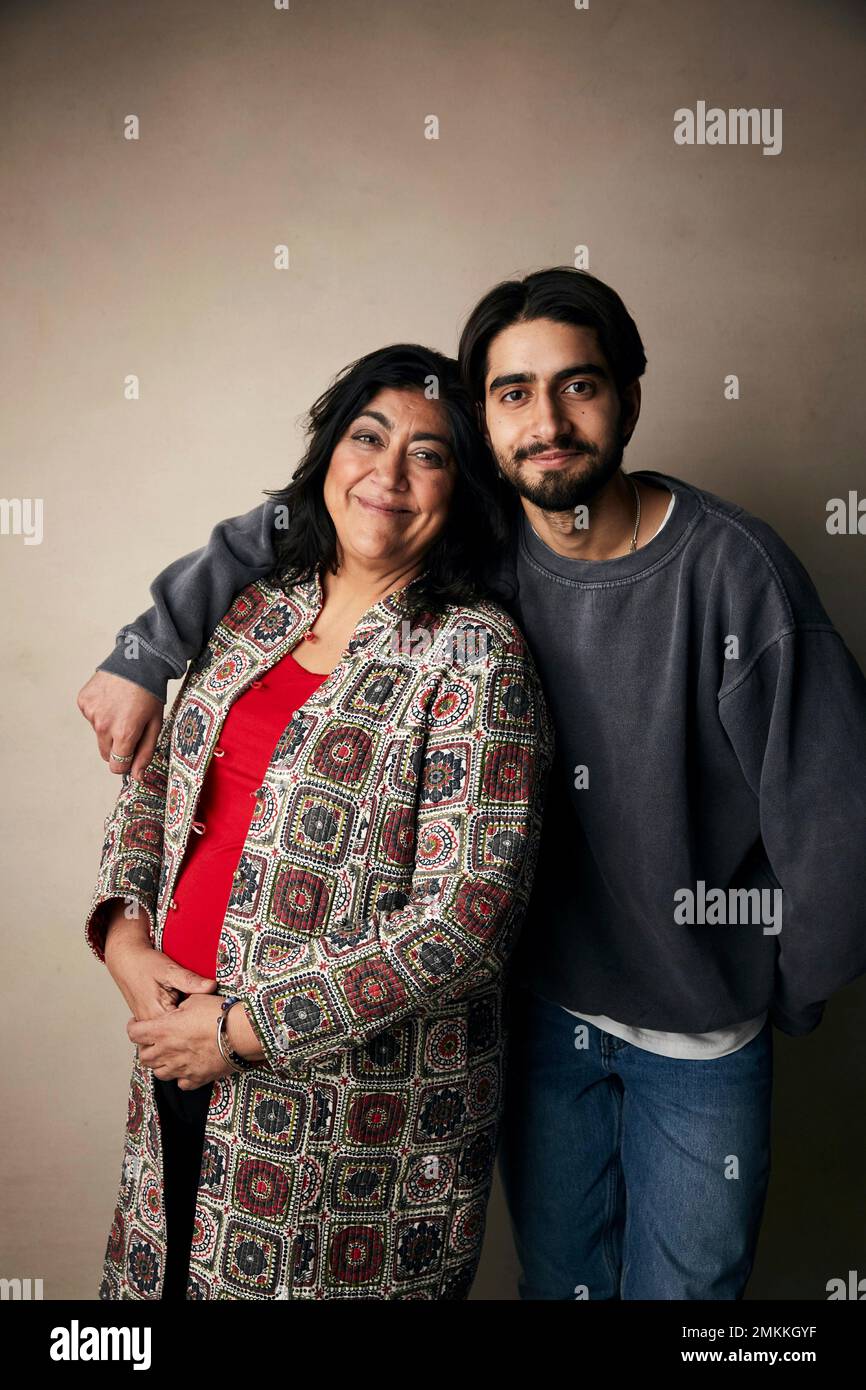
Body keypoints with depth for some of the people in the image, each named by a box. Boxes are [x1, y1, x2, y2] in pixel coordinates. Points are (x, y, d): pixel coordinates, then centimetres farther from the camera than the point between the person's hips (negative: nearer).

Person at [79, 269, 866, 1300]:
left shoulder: (731, 569, -20)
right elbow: (288, 530, 1)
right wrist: (146, 656, -5)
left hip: (700, 1031, -2)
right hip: (543, 1001, 3)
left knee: (682, 1285, 18)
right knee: (555, 1279, 23)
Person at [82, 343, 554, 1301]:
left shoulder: (474, 655, -16)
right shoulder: (257, 609, 4)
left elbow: (469, 917, -22)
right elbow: (156, 780, 12)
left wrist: (241, 1028, -18)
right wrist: (125, 935, -5)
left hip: (357, 1108, -5)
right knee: (174, 1267, 23)